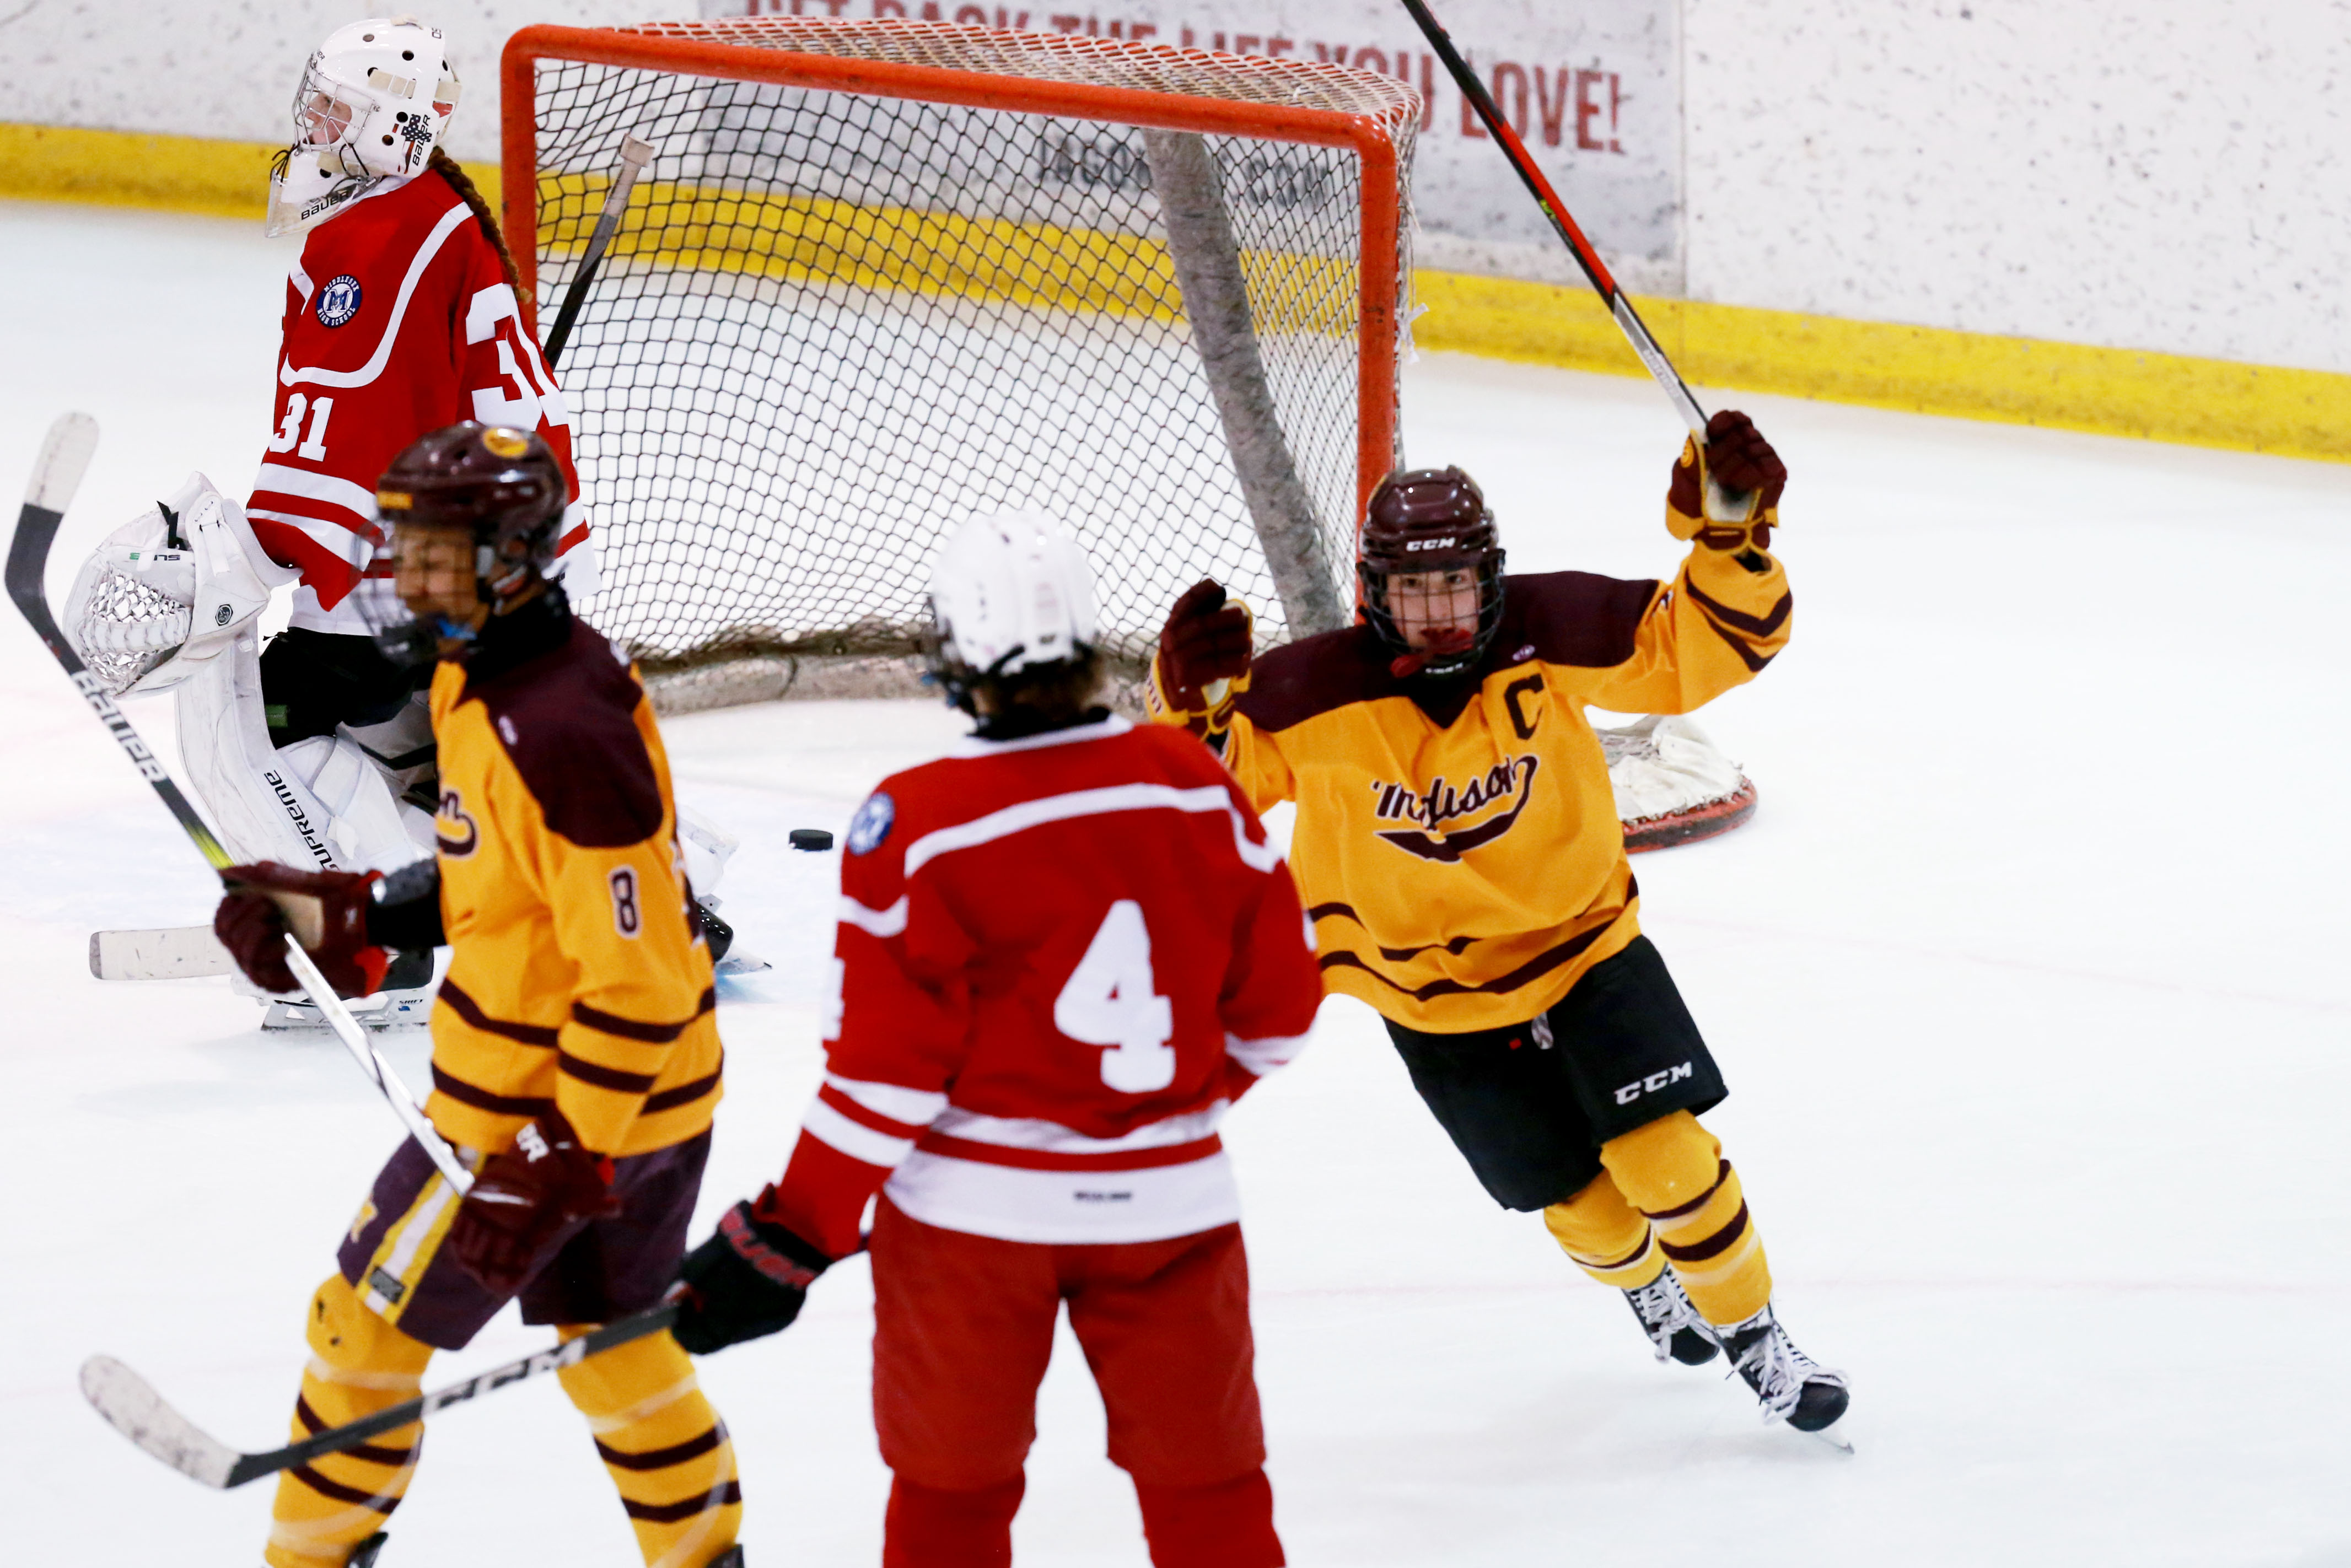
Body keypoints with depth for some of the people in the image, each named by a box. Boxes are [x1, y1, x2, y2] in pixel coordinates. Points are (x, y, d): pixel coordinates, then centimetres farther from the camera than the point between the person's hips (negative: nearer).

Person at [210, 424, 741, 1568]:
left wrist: (551, 1169, -27)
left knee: (372, 1321, 6)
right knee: (601, 1332, 24)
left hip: (564, 1107, -9)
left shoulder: (559, 737, -29)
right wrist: (346, 917, 9)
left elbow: (637, 987, -28)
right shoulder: (481, 674, 3)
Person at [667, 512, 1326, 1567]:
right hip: (1167, 1199, 3)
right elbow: (1276, 1004, 5)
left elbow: (885, 1073, -15)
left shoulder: (918, 824, -17)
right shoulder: (1196, 789, -4)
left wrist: (790, 1241, -7)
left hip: (975, 1204, -2)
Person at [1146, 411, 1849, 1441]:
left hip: (1586, 940, 0)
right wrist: (1192, 702, -41)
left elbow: (1702, 646, -18)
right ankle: (1645, 1285, 46)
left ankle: (1753, 1335, 12)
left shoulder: (1546, 635, -20)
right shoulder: (1315, 698, -23)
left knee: (1664, 1153, -12)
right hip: (1436, 1000, 0)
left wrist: (1731, 532, -35)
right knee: (1578, 1203, 9)